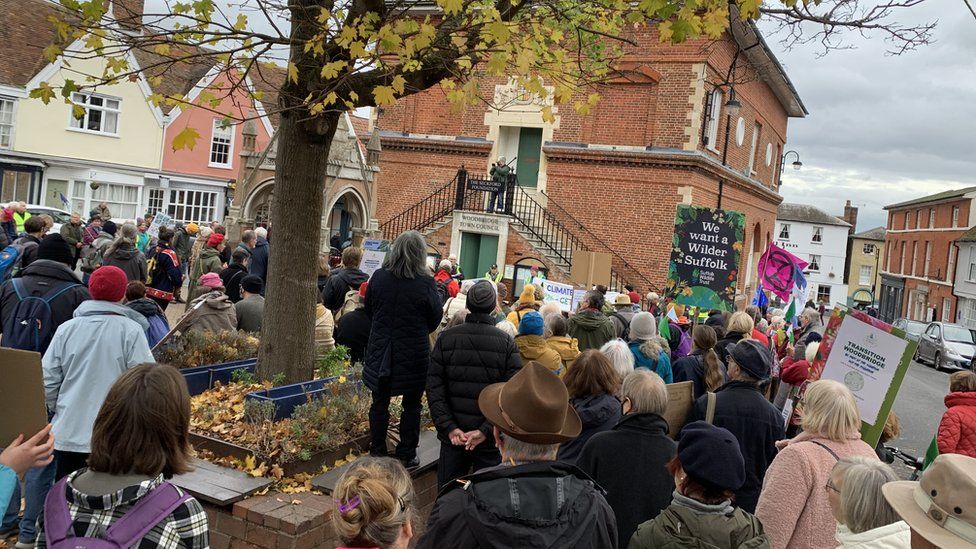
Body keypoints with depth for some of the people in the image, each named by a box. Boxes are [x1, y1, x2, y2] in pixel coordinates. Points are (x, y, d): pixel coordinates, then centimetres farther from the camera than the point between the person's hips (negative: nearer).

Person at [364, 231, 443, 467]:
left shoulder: (378, 277, -6)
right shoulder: (426, 284, -16)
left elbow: (369, 310, 8)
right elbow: (435, 319, -4)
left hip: (381, 350, 3)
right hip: (414, 352, -3)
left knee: (380, 402, 13)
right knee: (411, 405, 10)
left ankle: (377, 452, 21)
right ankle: (406, 455, 16)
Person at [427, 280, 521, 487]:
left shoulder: (446, 338, -3)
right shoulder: (506, 344, -7)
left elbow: (434, 388, -6)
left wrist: (449, 427, -7)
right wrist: (486, 430, -12)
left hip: (453, 436, 1)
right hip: (491, 440, -1)